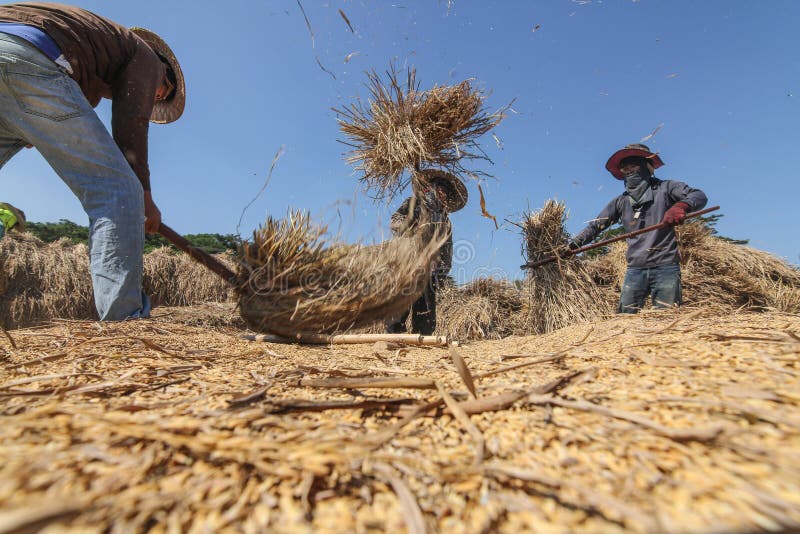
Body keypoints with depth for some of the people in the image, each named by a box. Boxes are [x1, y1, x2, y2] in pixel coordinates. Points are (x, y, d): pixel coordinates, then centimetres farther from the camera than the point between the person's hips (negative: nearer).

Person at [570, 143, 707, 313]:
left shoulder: (664, 188, 6)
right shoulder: (621, 202, 14)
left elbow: (699, 196, -6)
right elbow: (596, 226, 11)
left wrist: (680, 206, -29)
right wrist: (573, 244, -3)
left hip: (665, 268, -2)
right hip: (635, 270, 3)